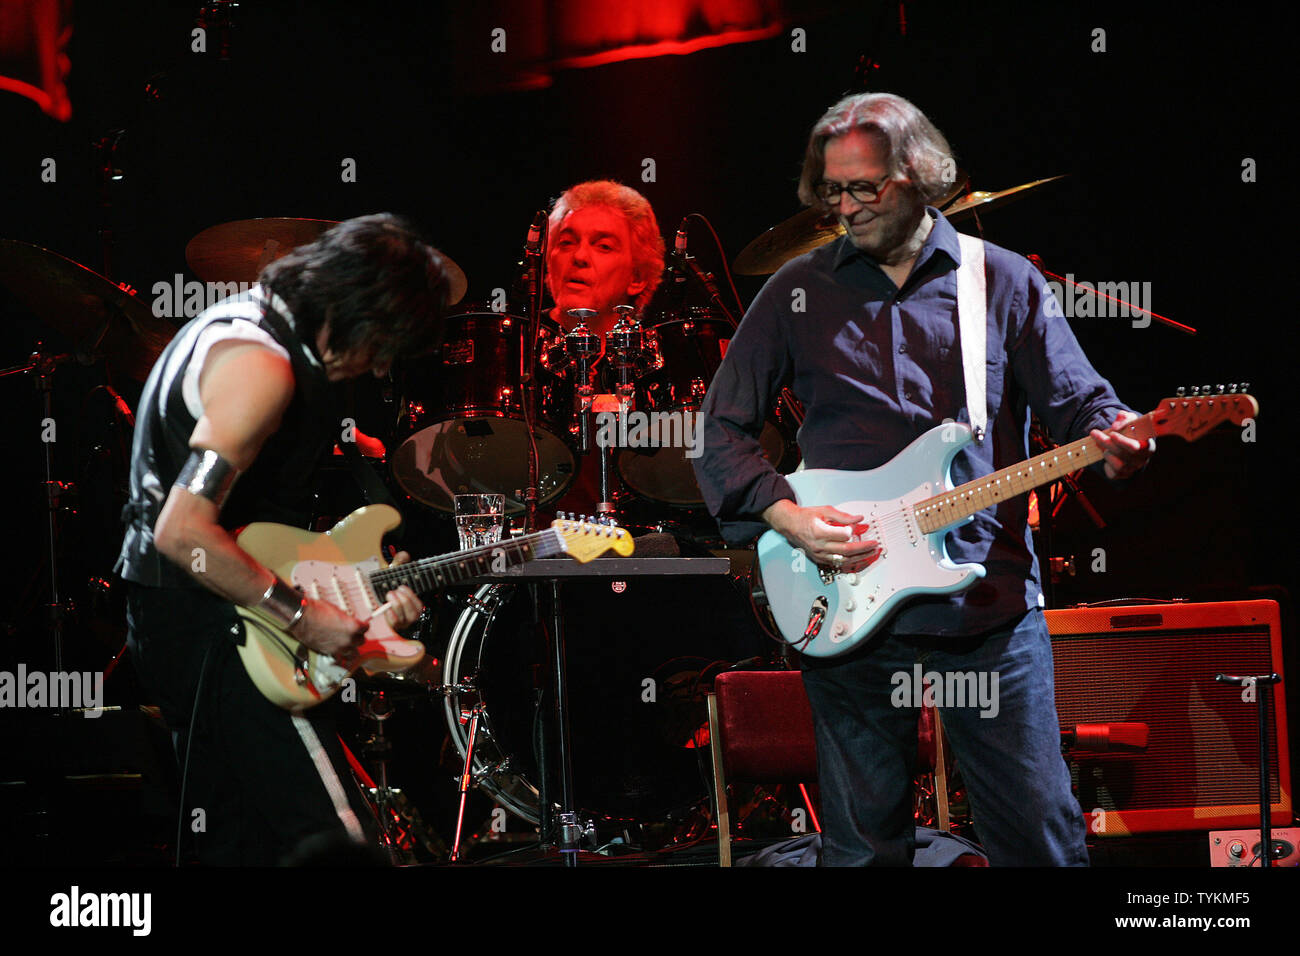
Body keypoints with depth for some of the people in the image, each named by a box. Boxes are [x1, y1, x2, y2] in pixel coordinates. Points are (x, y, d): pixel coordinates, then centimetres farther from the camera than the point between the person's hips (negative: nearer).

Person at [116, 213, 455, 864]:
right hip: (209, 622, -11)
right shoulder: (261, 365, -20)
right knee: (332, 839, -16)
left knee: (233, 839, 16)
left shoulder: (241, 319, 13)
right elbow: (183, 532, -27)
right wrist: (301, 616, -20)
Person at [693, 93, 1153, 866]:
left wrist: (1115, 443, -20)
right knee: (865, 844, 6)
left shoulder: (1006, 282, 7)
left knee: (1042, 833, -1)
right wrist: (784, 514, -8)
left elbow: (1080, 401, 4)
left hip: (993, 607, -1)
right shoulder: (798, 292, 8)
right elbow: (723, 428, 9)